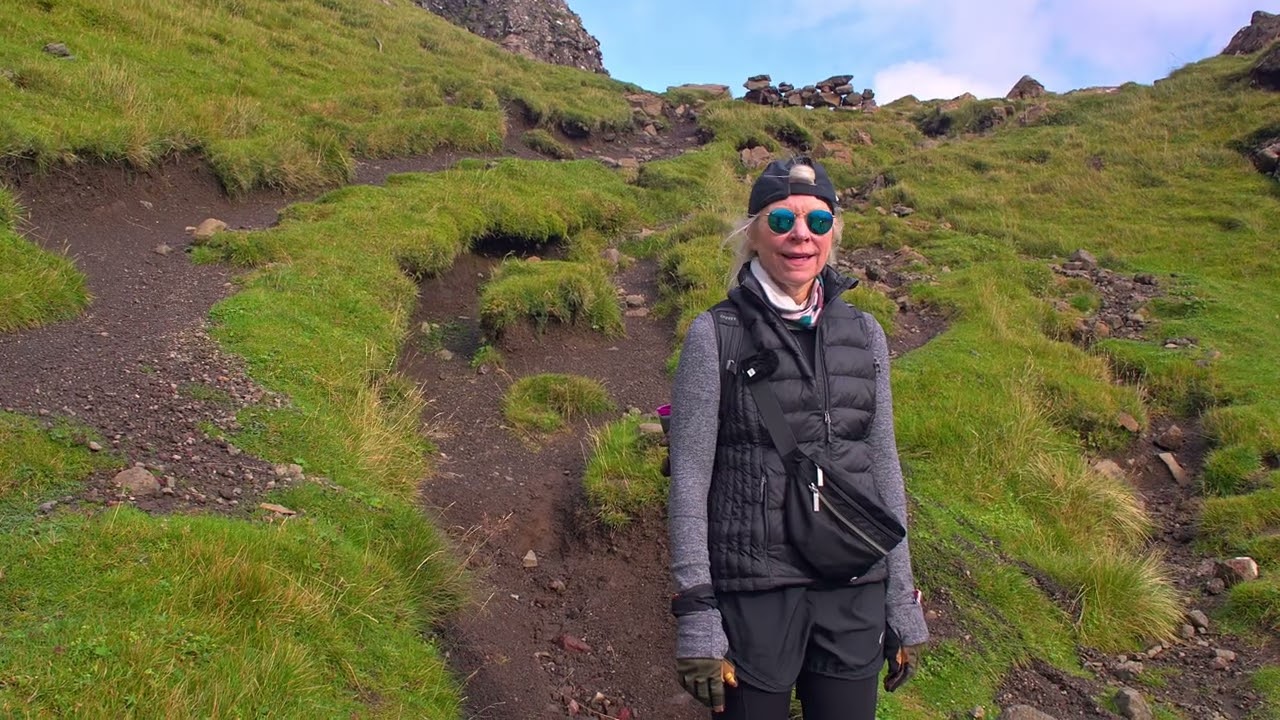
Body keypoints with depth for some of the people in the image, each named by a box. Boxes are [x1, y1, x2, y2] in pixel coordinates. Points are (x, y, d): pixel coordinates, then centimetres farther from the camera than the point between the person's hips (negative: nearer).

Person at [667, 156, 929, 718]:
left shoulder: (863, 334, 5)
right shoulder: (716, 334, -7)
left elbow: (883, 468, 9)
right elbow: (689, 478, -8)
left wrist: (903, 606, 9)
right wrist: (695, 618, -11)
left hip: (853, 595, 4)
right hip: (753, 592, -3)